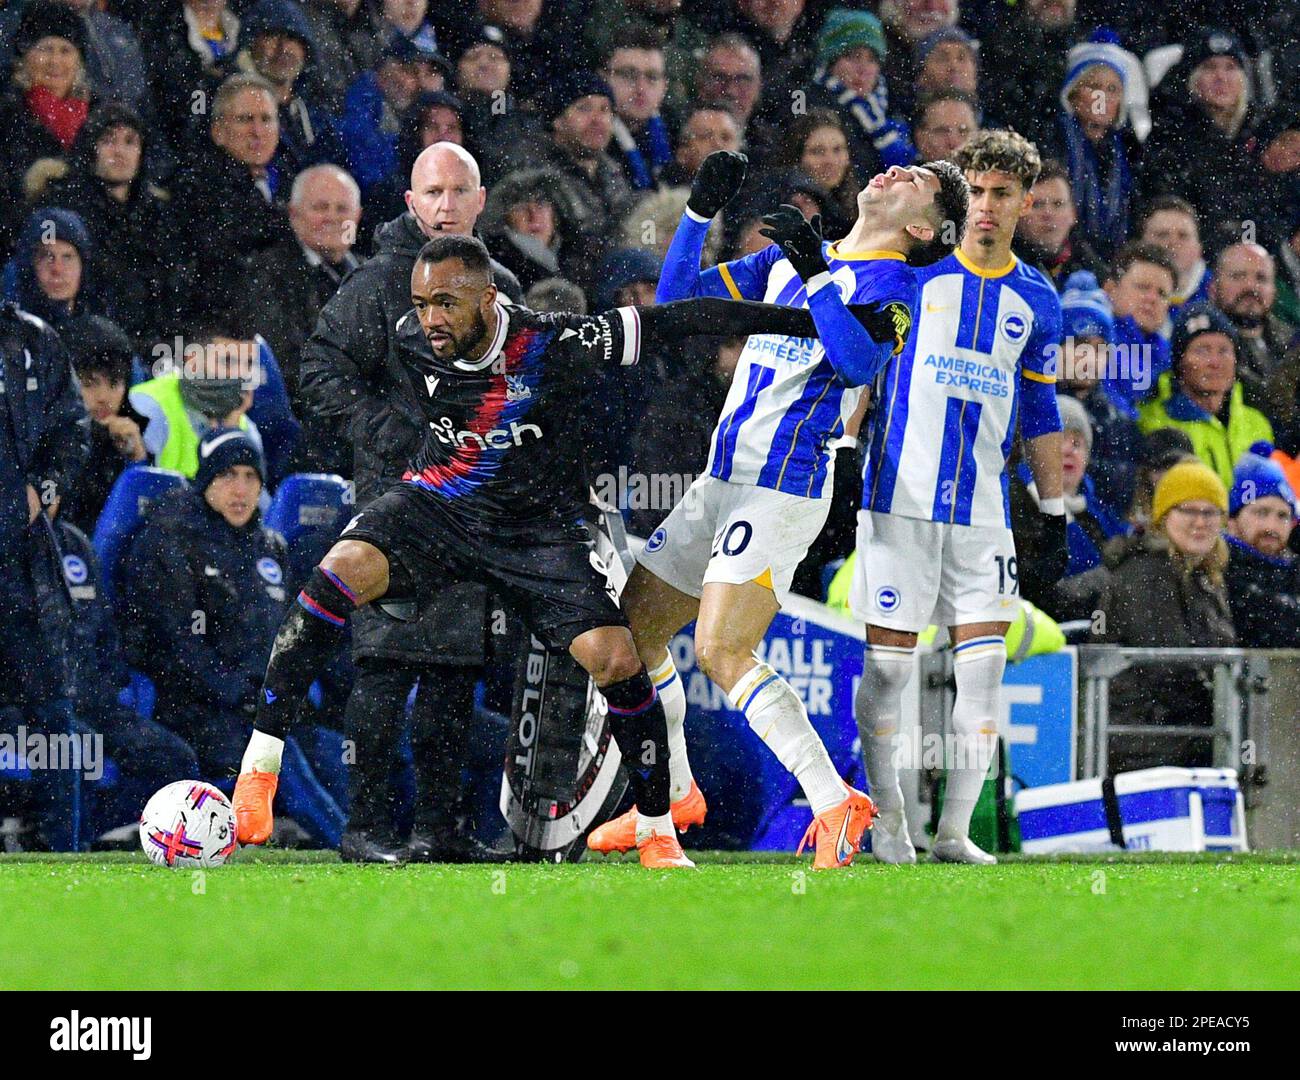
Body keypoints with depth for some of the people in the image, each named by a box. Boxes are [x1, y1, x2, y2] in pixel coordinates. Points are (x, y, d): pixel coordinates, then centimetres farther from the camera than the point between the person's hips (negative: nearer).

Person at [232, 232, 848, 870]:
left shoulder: (554, 345, -21)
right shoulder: (411, 340, -10)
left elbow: (680, 321, -18)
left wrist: (805, 321, -15)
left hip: (538, 525, -1)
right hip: (438, 505, 2)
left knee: (616, 657, -18)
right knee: (345, 570, -29)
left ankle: (660, 836, 2)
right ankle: (259, 764, -26)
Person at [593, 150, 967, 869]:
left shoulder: (887, 281, -5)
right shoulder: (788, 260, 18)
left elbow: (860, 359, -26)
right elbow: (678, 299, 19)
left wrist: (816, 273, -32)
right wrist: (701, 211, 8)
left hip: (783, 487, -8)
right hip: (721, 480, 8)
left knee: (721, 650, -22)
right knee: (632, 628, 13)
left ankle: (836, 806, -23)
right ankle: (672, 793, 30)